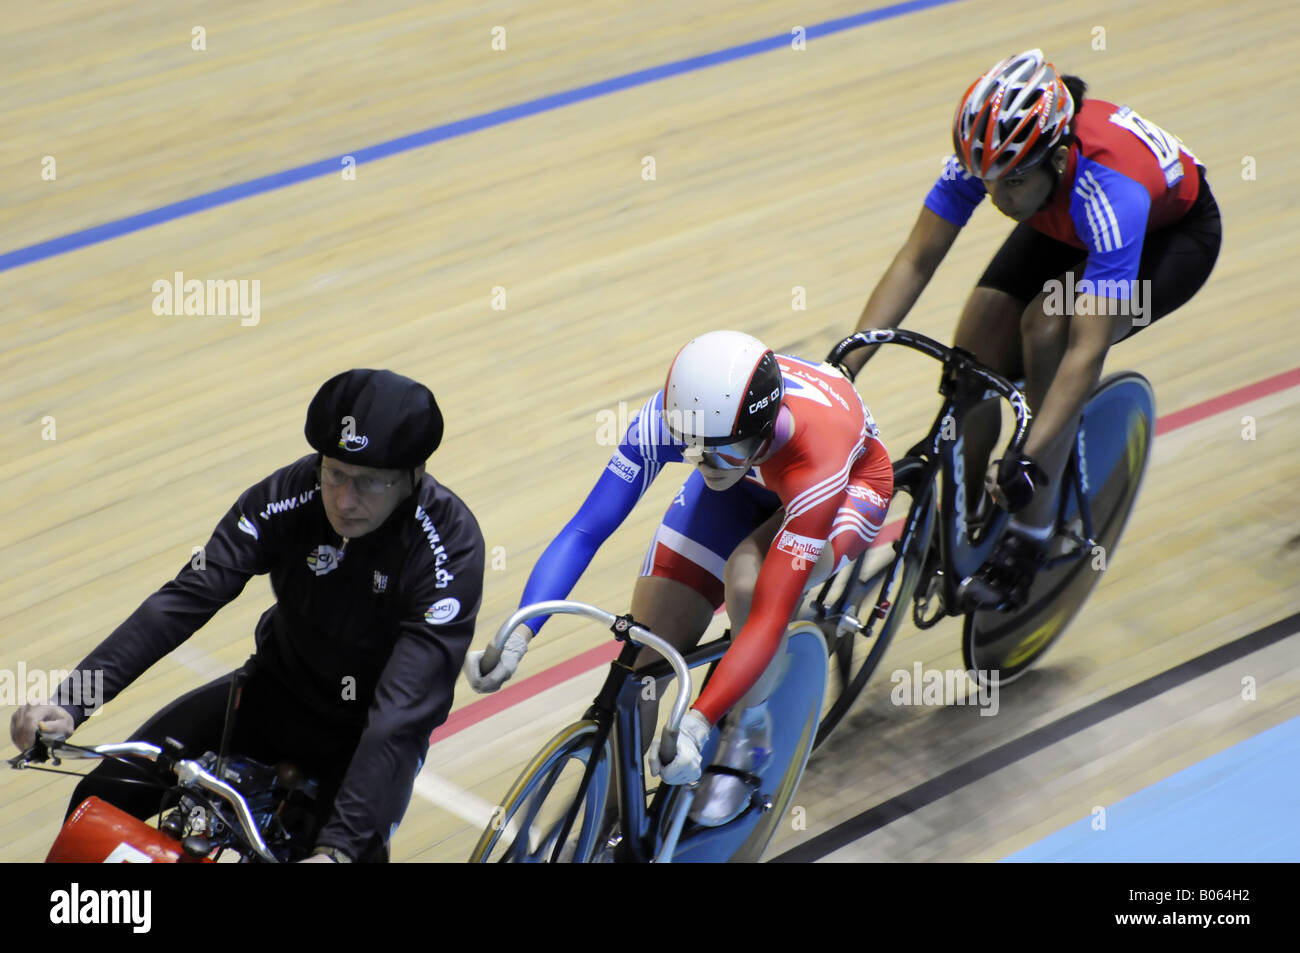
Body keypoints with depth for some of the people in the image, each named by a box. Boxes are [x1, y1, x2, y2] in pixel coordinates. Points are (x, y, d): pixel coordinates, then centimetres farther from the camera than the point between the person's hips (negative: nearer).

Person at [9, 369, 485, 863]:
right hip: (278, 692, 3)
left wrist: (339, 846, -46)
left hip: (367, 731, -3)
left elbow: (404, 709, -36)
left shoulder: (449, 545, -28)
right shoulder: (288, 495, -18)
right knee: (102, 800, -9)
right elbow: (185, 599, -24)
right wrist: (72, 701, -36)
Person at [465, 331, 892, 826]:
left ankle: (750, 732, -8)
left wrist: (696, 724, -54)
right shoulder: (668, 416, -35)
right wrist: (517, 634, -44)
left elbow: (769, 618, -45)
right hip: (749, 479, 4)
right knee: (643, 650, -10)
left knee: (749, 581, -37)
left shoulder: (817, 459, -44)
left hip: (851, 482, -4)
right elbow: (585, 530, -31)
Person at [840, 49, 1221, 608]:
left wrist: (1029, 463, -50)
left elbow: (1088, 351, -45)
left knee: (1049, 327, -30)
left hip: (1172, 234, -5)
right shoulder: (988, 153, -30)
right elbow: (916, 261, -22)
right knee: (975, 352, -13)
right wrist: (845, 366, -30)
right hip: (1065, 227, 5)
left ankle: (1031, 537, -16)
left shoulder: (1109, 188, -43)